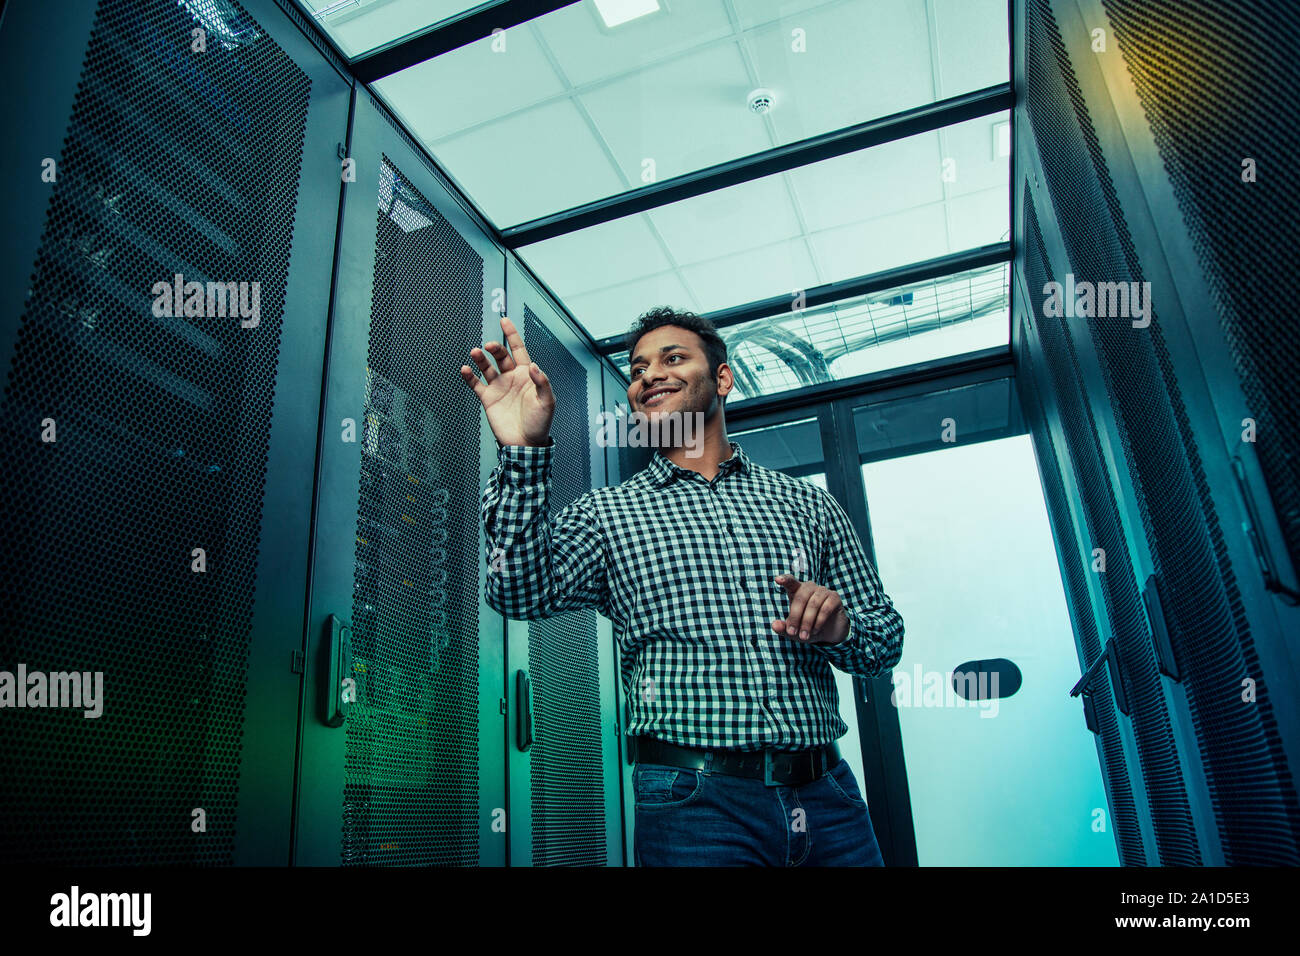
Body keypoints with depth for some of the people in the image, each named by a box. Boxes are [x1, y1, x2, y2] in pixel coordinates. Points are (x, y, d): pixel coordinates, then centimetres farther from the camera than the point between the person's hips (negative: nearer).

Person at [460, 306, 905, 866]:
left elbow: (886, 640, 13)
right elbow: (524, 590, -13)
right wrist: (523, 451, -24)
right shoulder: (607, 513, 6)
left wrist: (841, 629, -9)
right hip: (695, 803, -2)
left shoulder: (806, 504, 11)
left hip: (827, 798, 3)